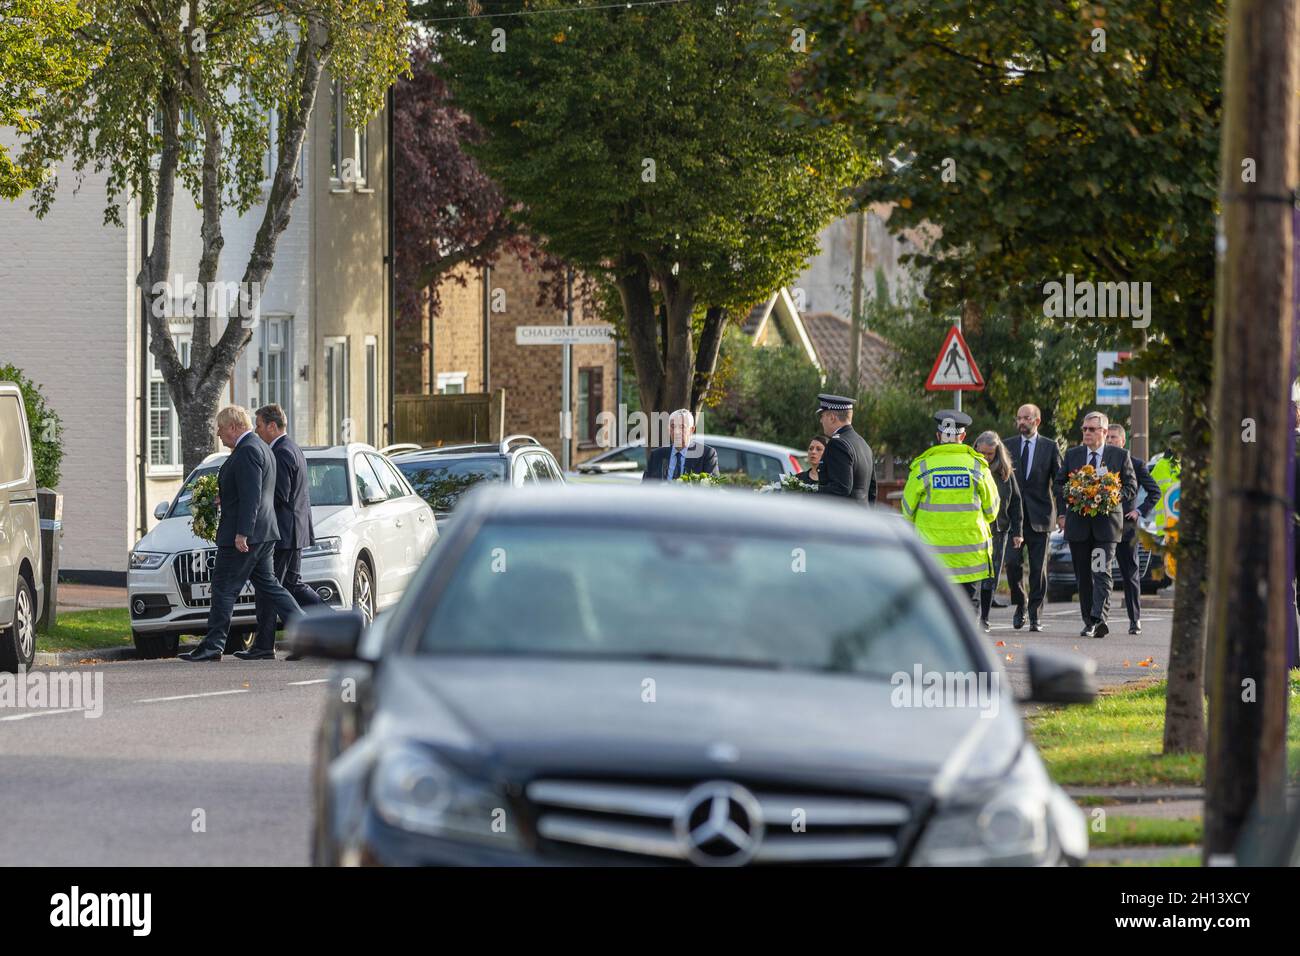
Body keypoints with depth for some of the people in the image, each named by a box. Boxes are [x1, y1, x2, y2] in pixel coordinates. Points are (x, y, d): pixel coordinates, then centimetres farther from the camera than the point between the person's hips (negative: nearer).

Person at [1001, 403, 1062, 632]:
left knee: (1038, 568, 0)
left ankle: (1035, 615, 7)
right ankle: (1020, 605, 14)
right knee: (1012, 563, -8)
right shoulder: (1008, 446, 8)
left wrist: (1061, 512, -5)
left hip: (1039, 515, -1)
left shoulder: (1050, 447, 4)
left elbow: (1059, 481, 3)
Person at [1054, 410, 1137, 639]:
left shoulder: (1120, 456, 4)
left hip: (1107, 522, -4)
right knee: (1083, 575, 6)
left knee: (1101, 572, -15)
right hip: (1078, 523, 4)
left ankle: (1098, 618, -24)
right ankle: (1090, 621, 13)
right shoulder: (1072, 455, 11)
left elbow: (1131, 486, 4)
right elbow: (1059, 484, 15)